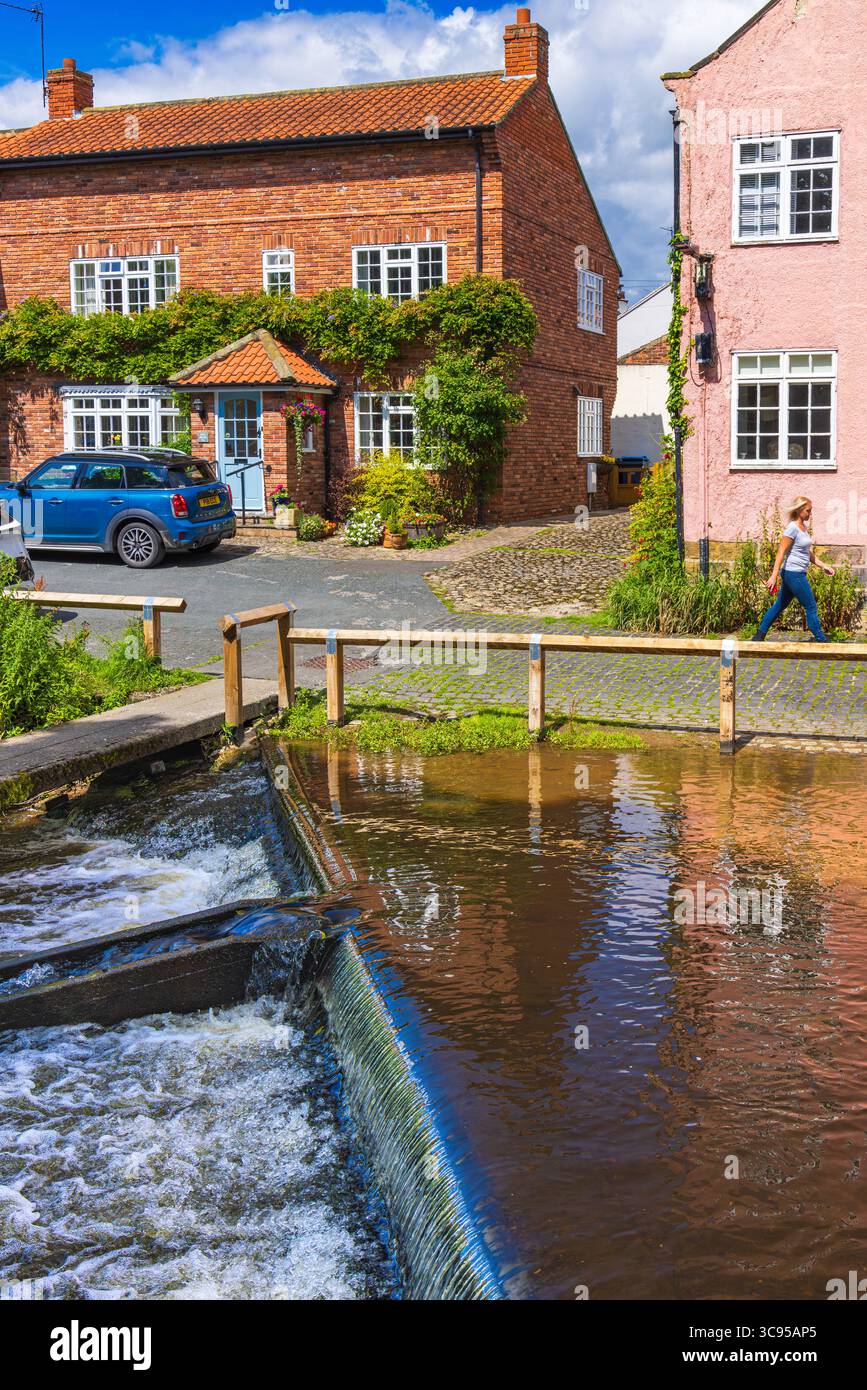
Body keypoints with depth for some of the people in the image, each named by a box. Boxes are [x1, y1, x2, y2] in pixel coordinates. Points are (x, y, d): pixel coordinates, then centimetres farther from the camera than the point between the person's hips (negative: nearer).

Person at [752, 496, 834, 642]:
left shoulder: (803, 527, 12)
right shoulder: (792, 528, -16)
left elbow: (807, 553, 22)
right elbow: (781, 552, -19)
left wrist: (823, 566, 17)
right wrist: (774, 576, -25)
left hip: (797, 574, 10)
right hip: (794, 574, -10)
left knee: (780, 605, 13)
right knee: (811, 607, -1)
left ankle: (759, 635, 16)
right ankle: (820, 639, 9)